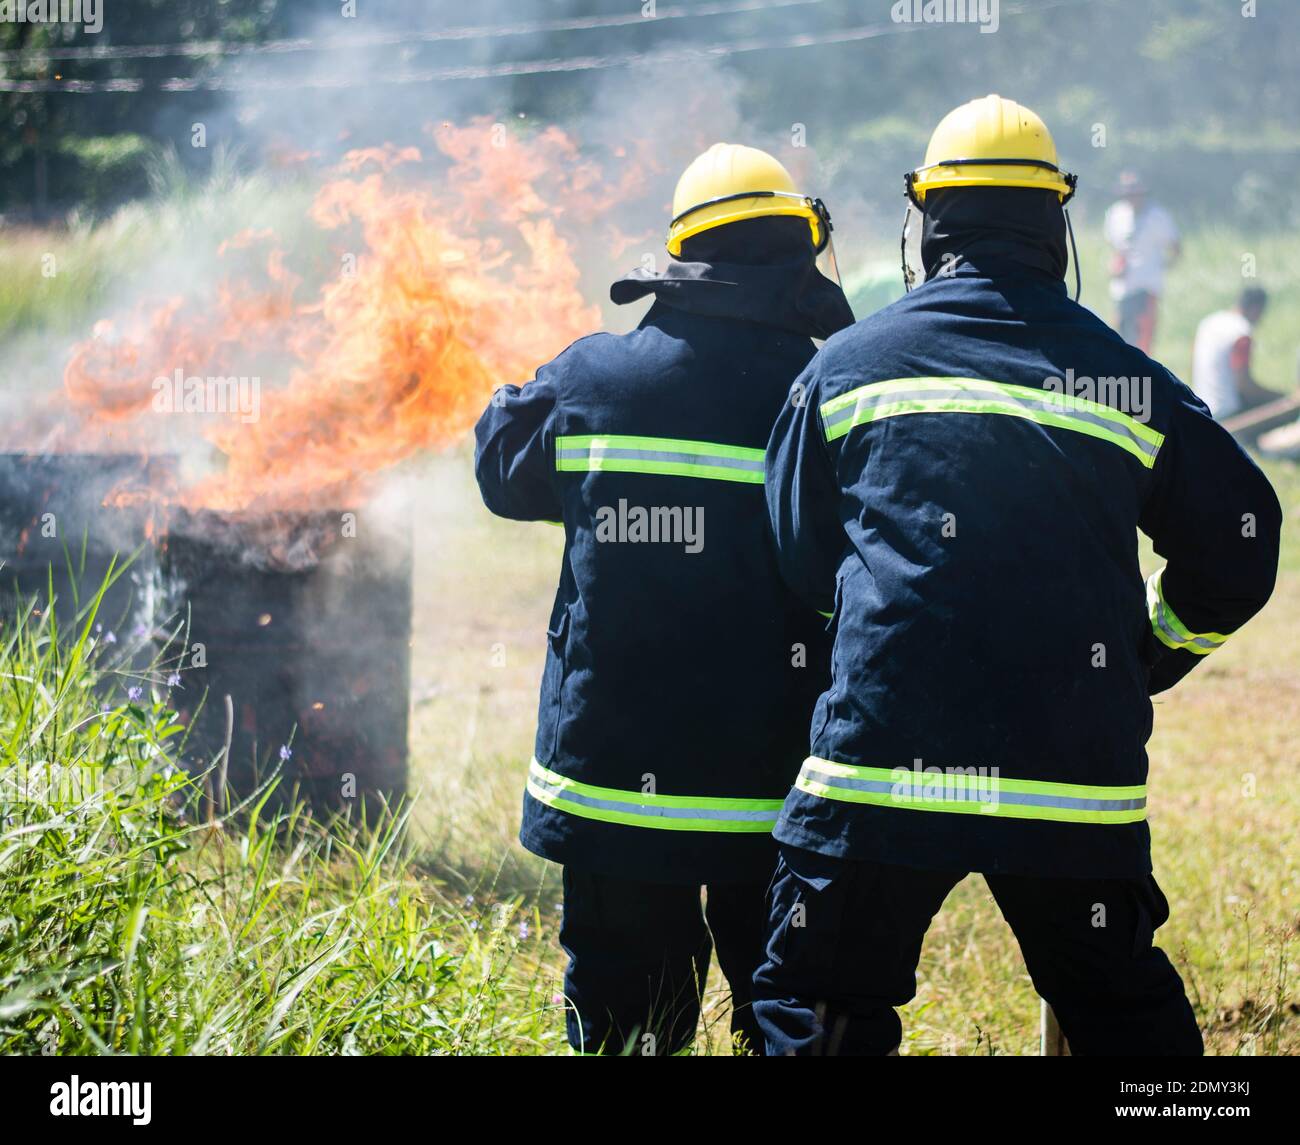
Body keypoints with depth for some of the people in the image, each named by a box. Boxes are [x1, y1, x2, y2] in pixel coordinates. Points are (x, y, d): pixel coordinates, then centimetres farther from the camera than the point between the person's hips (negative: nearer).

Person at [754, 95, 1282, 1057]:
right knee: (1127, 1017, 15)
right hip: (1075, 783, 1)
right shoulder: (1127, 380, 7)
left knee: (817, 1012, 7)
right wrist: (1142, 662, 28)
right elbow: (1238, 545, 13)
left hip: (882, 764, -1)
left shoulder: (847, 365, 6)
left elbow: (800, 556, 16)